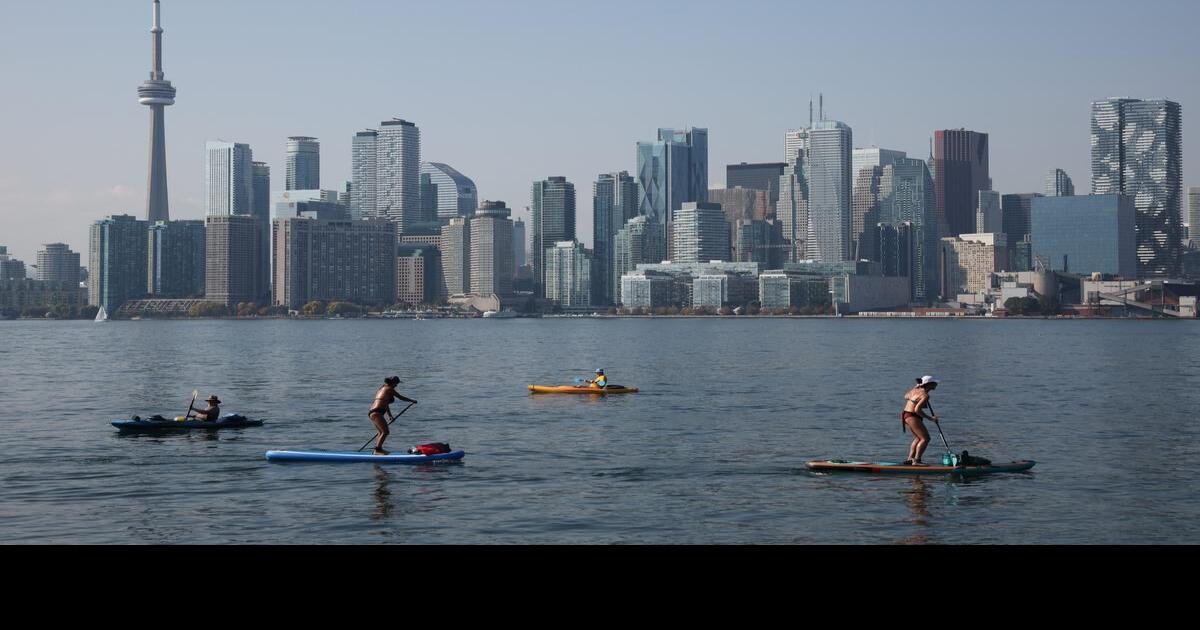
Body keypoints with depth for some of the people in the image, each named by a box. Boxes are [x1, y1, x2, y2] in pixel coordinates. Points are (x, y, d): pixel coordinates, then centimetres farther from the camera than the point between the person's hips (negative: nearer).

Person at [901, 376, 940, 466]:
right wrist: (930, 418, -19)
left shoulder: (915, 389, 9)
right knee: (925, 438, -10)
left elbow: (906, 396, 27)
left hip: (905, 414, 10)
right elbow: (917, 409, -25)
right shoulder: (925, 395, -18)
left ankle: (909, 459, 18)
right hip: (912, 417, -10)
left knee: (919, 438, 21)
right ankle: (916, 461, -18)